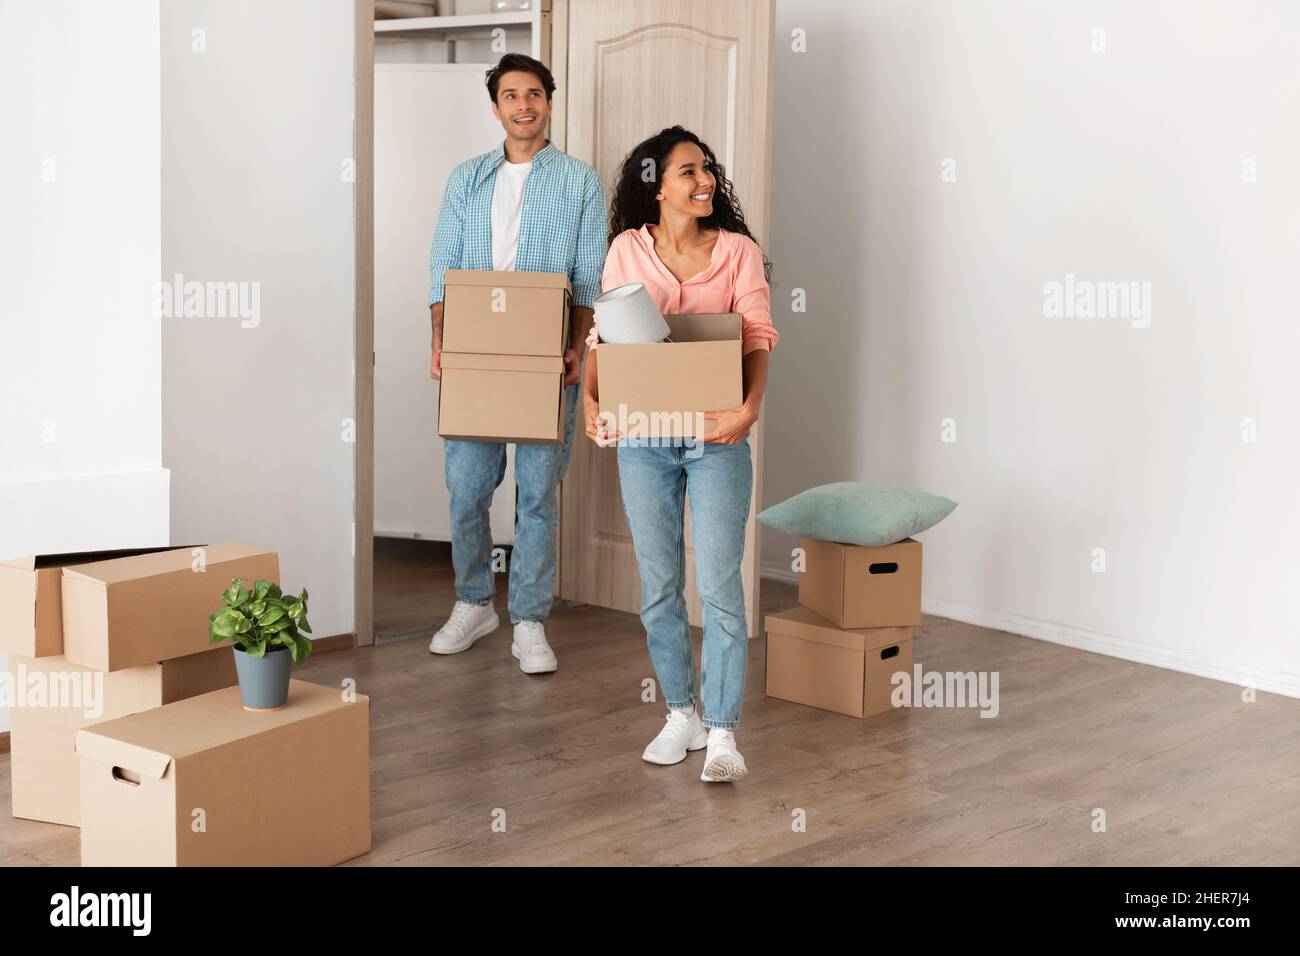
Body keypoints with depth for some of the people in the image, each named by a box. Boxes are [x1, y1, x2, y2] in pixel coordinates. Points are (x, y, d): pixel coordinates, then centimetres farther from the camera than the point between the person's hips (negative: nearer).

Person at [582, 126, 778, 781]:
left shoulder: (737, 250, 1)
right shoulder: (627, 248, 5)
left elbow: (758, 338, -5)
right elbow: (603, 333, 7)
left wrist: (750, 408, -22)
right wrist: (590, 398, -10)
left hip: (714, 437, -2)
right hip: (642, 438, 2)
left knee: (719, 586, -5)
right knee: (659, 585, 9)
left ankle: (722, 732, 1)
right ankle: (681, 715, 23)